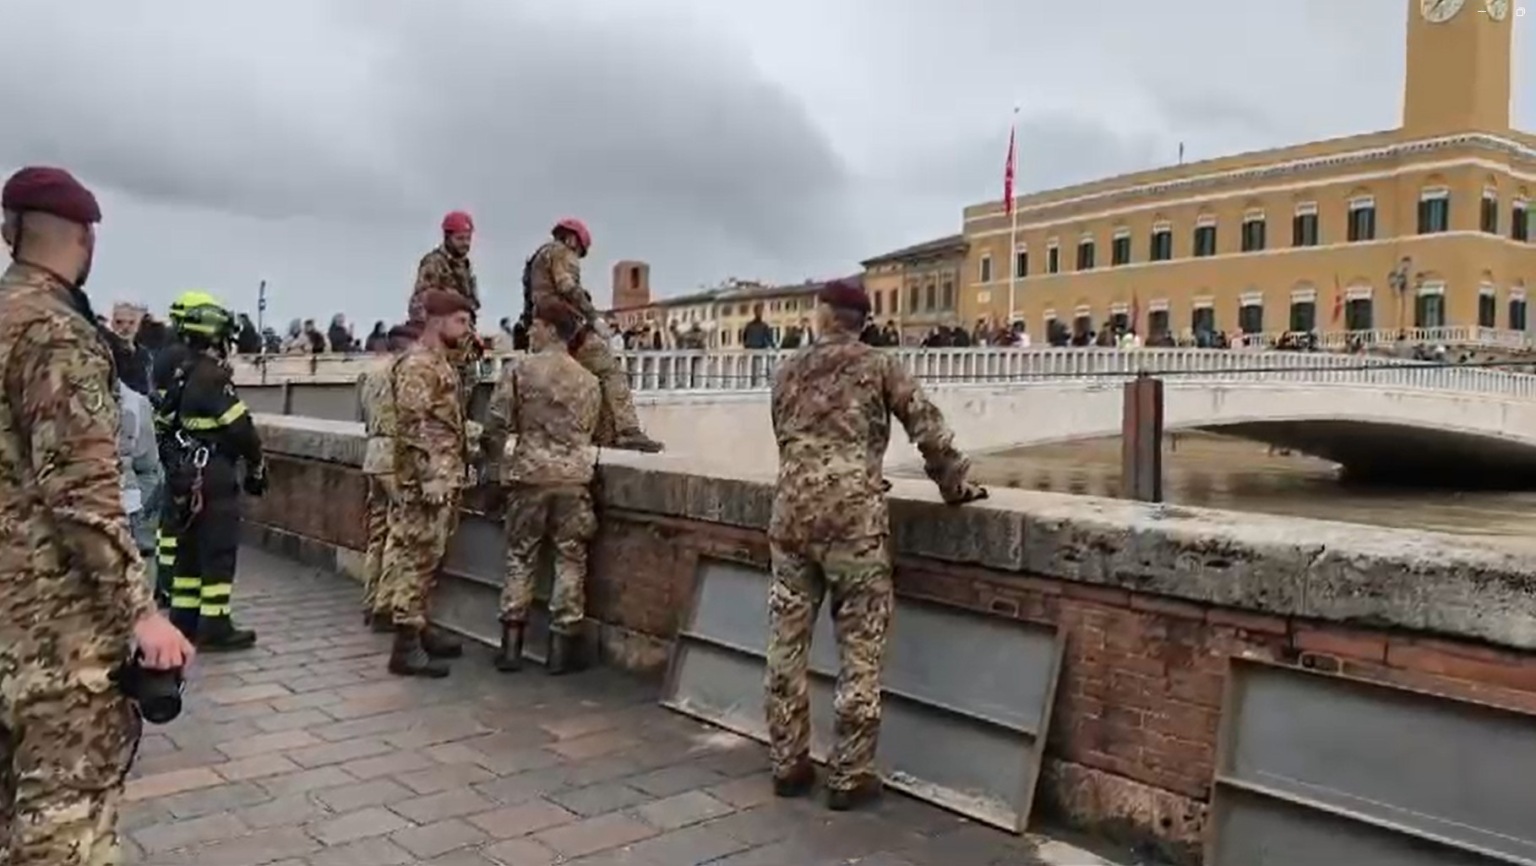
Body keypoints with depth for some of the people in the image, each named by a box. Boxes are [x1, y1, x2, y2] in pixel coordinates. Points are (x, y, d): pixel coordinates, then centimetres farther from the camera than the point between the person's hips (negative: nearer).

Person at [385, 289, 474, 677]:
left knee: (427, 559, 15)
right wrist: (430, 479, -23)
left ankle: (420, 630, 24)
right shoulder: (417, 365, -14)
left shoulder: (441, 363, 17)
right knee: (415, 559, -6)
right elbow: (413, 427, -20)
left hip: (445, 480, 10)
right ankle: (406, 646, -3)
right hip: (427, 482, -10)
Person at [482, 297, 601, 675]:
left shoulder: (519, 370, -3)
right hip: (574, 475, 1)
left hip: (529, 473, -1)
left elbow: (497, 424, -5)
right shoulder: (589, 381, 7)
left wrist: (496, 453, 14)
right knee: (570, 560, 7)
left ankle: (511, 646, 13)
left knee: (520, 558, 10)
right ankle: (561, 647, 10)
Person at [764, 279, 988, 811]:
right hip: (853, 518, -4)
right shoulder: (879, 365, 5)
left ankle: (788, 765, 21)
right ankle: (850, 776, 9)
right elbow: (927, 428, 1)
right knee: (859, 651, 4)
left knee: (787, 643, 11)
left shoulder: (787, 373, 16)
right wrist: (956, 484, 12)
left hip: (790, 515, 4)